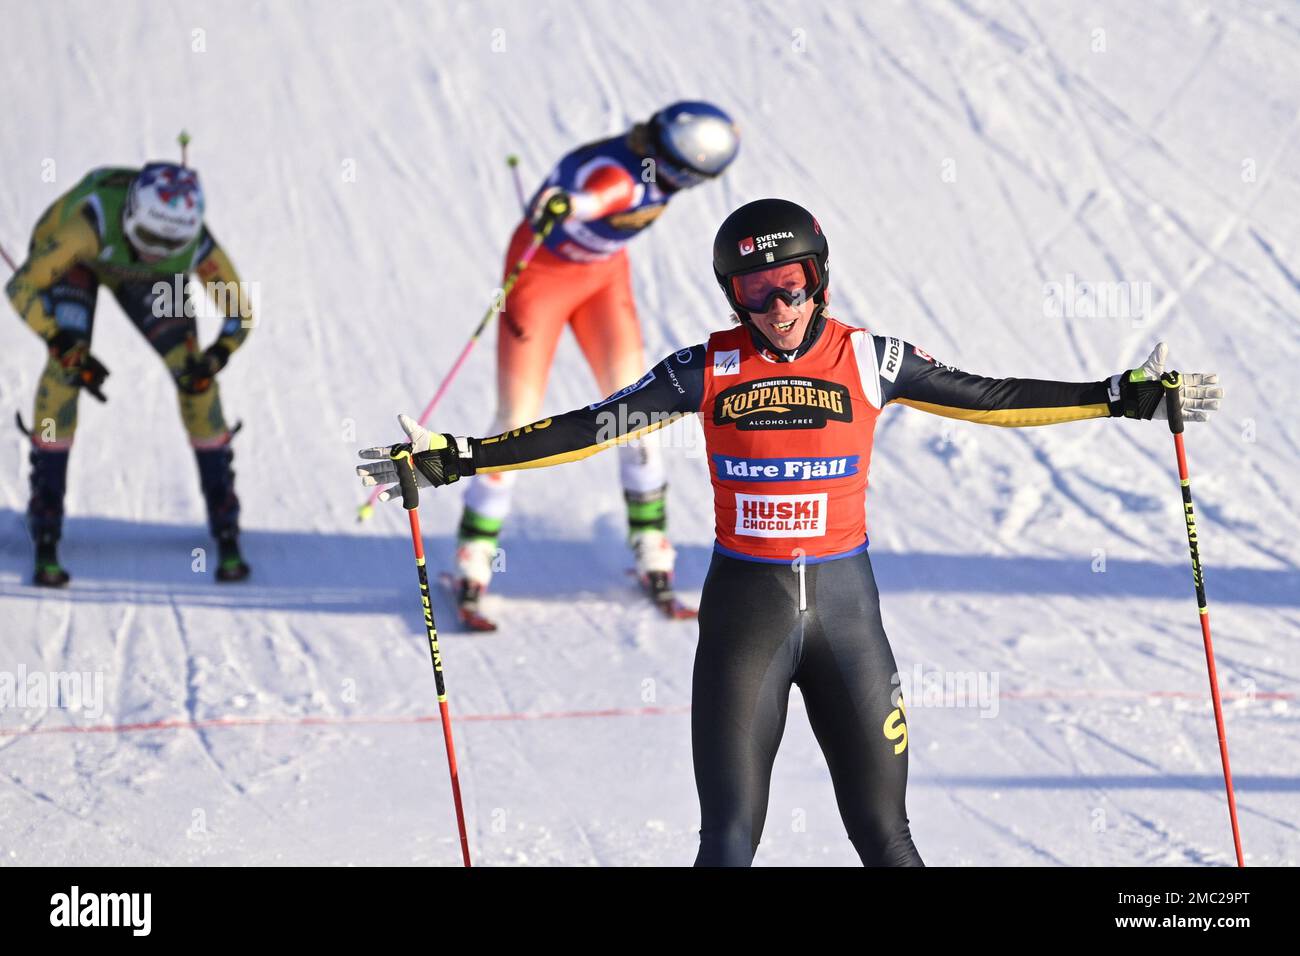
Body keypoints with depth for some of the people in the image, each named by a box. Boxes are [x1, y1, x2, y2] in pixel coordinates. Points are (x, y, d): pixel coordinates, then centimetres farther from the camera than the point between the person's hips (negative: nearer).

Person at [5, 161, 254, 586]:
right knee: (65, 367, -23)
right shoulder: (93, 222, -46)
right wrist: (66, 350, -45)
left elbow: (239, 313, -19)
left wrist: (215, 359, -37)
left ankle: (227, 535, 2)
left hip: (140, 277, 3)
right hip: (72, 260, -3)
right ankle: (45, 542, -18)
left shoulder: (195, 244, -34)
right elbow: (21, 288, -39)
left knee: (191, 370, -10)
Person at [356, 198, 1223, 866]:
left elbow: (990, 398, 3)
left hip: (846, 604, 1)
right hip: (743, 609, 0)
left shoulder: (868, 361, -1)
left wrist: (1131, 397, 1)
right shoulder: (707, 372, -2)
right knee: (730, 839, -2)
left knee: (883, 832, 6)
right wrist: (452, 460, -8)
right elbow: (585, 428, -2)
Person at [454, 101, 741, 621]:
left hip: (603, 273, 6)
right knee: (518, 421, -5)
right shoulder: (617, 175, -38)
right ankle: (474, 553, 10)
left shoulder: (657, 163, -14)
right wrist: (565, 206, -85)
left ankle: (650, 541, 11)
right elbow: (595, 193, -63)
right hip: (542, 274, -6)